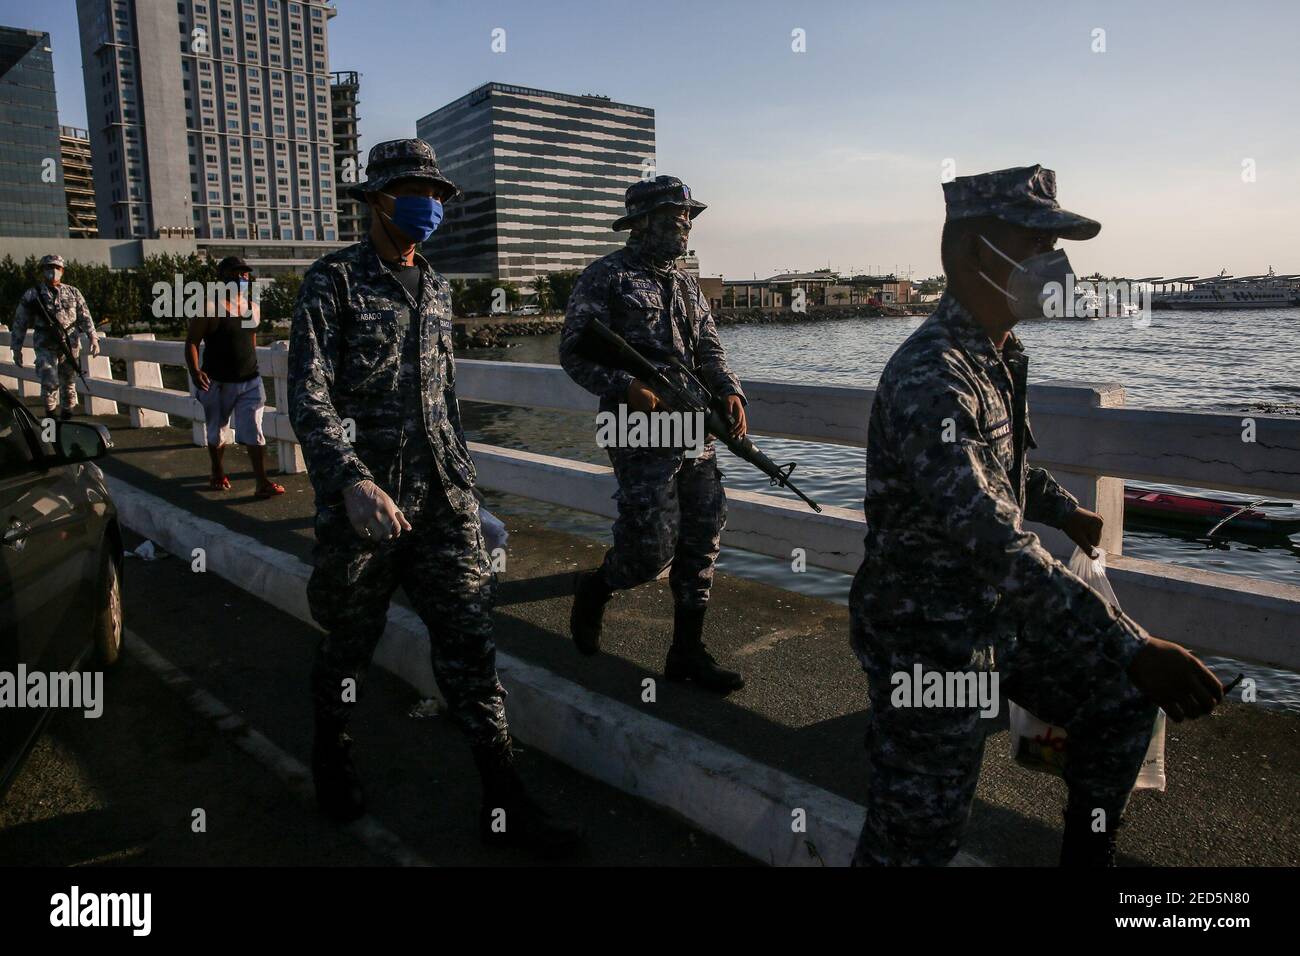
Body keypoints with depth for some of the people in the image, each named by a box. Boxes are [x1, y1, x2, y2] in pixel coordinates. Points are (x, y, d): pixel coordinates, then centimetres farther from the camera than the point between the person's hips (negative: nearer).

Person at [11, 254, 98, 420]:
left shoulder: (73, 293, 8)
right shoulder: (32, 295, 3)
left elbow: (85, 317, 7)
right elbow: (19, 323, 7)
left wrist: (93, 338, -8)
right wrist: (16, 349, 6)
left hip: (70, 345, 2)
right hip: (45, 346, -2)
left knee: (68, 383, 8)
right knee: (50, 382, -15)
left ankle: (66, 416, 21)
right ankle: (50, 412, 7)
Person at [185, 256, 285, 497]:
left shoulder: (254, 308, 6)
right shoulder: (209, 308, -10)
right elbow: (191, 342, -10)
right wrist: (194, 371, -24)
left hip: (250, 382, 3)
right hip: (218, 383, -3)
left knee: (253, 432, -5)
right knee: (216, 432, 15)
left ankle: (263, 483, -6)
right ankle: (218, 474, 35)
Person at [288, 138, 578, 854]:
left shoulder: (436, 288, 15)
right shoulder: (334, 280, -4)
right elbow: (309, 394, -15)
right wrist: (352, 480, -29)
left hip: (443, 498, 5)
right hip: (363, 500, -4)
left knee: (469, 639, 2)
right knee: (349, 642, 12)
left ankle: (503, 802, 10)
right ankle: (331, 755, 40)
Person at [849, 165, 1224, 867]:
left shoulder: (1000, 354, 5)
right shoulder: (930, 378, -28)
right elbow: (995, 544, -36)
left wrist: (1065, 511, 37)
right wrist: (1134, 649, -35)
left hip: (1003, 613, 9)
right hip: (929, 639, -9)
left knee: (1122, 704, 18)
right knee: (920, 834, 4)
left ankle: (1087, 859, 38)